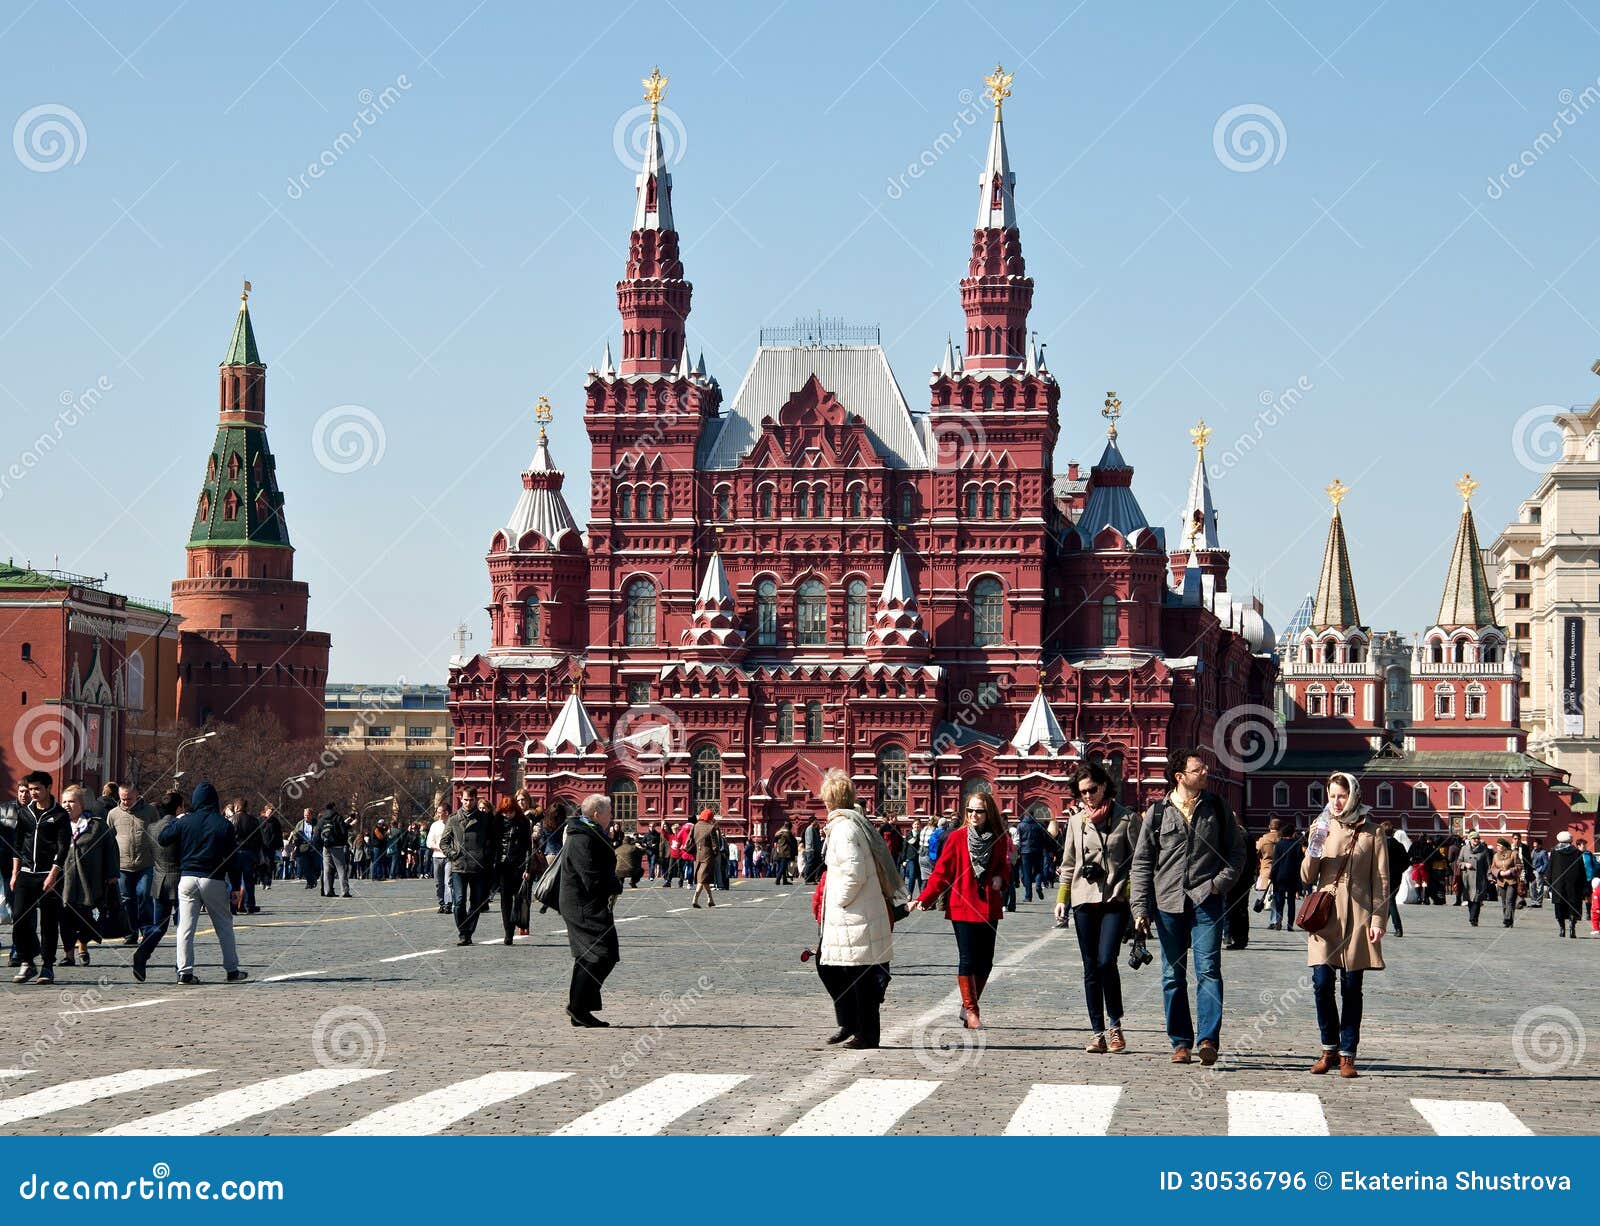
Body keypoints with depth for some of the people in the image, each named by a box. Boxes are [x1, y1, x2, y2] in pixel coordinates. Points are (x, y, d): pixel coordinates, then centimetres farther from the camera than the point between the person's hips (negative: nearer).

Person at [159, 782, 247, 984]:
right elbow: (231, 859, 1)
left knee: (185, 927, 2)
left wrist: (175, 822, 19)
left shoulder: (185, 822, -1)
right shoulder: (224, 824, -1)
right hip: (214, 880, 0)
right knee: (224, 926, 11)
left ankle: (185, 971, -4)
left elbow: (161, 840, 3)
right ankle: (232, 970, 13)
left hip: (187, 878, 0)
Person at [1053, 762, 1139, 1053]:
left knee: (1106, 961, -16)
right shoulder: (1076, 821, 12)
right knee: (1091, 968, 3)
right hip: (1084, 899, 4)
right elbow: (1068, 864, 18)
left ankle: (1114, 1024, 1)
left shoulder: (1126, 818, 2)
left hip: (1115, 899, -4)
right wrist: (1062, 898, 10)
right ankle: (1098, 1032, 7)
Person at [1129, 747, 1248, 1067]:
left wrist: (1220, 883, -4)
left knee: (1208, 969, -12)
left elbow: (1238, 851, 12)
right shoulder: (1158, 813, 5)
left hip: (1206, 900, -1)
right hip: (1168, 902, 1)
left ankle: (1209, 1039, -16)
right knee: (1173, 976, 5)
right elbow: (1141, 863, 7)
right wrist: (1140, 908, 0)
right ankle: (1181, 1042, 13)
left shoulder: (1217, 808, 7)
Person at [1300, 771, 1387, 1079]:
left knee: (1351, 987, 0)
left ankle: (1347, 1053, 8)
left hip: (1357, 919, -2)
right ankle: (1329, 1048, 10)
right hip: (1325, 916, 2)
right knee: (1322, 983, -7)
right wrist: (1313, 848, -9)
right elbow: (1307, 877, 8)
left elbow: (1381, 879, 4)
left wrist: (1378, 918, -4)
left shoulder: (1371, 832, 4)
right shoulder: (1323, 828, 11)